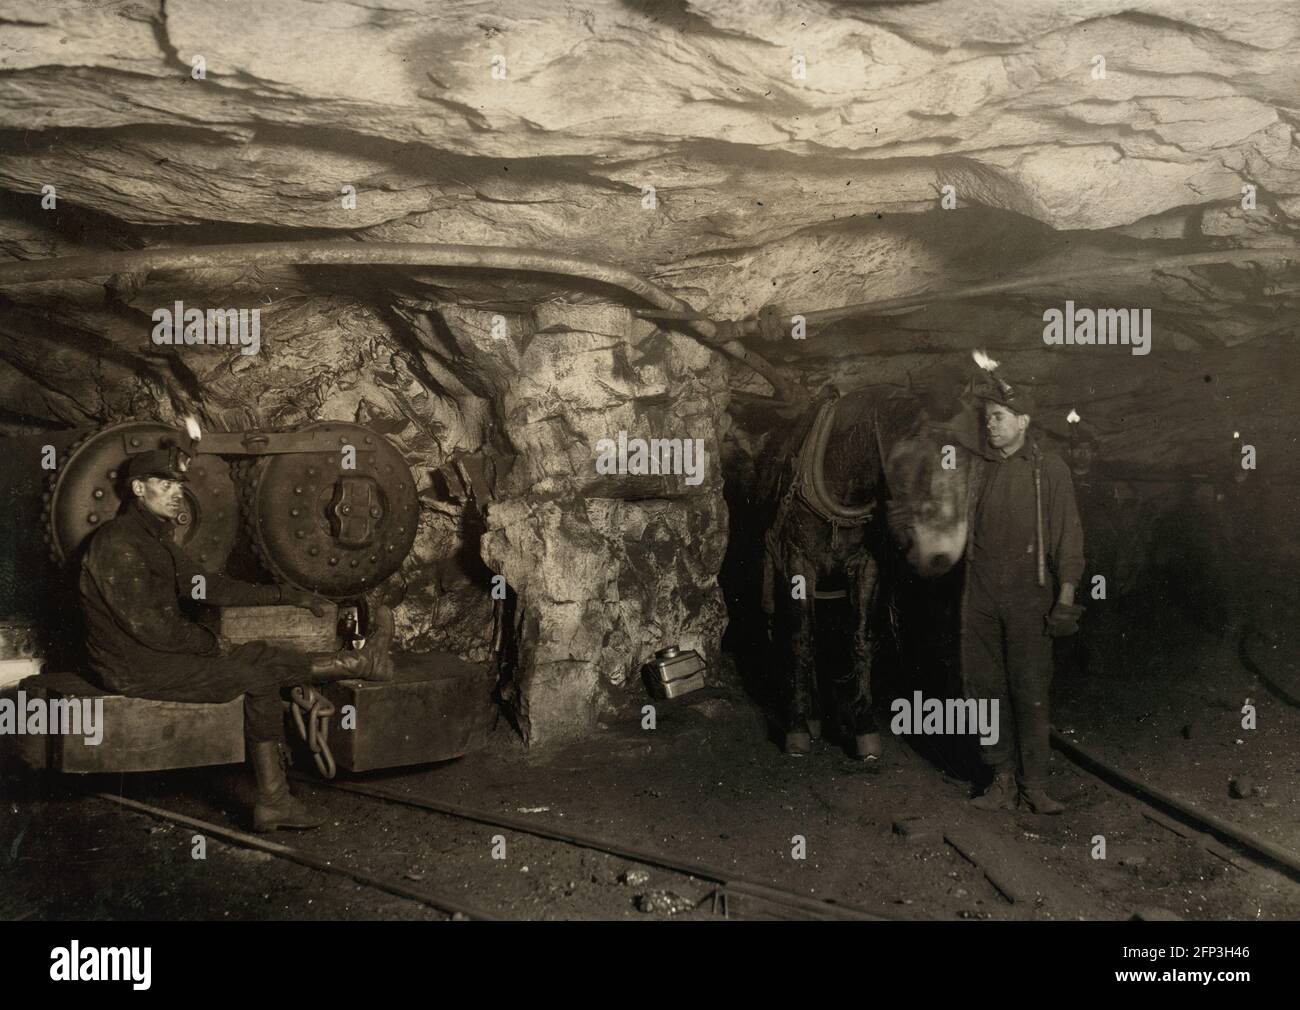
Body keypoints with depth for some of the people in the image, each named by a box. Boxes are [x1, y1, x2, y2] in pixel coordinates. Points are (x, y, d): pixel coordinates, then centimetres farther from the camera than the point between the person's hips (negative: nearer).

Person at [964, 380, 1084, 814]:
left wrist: (1066, 598, -8)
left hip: (1027, 595, -4)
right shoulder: (977, 468, 10)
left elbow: (1067, 533, -2)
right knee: (985, 688, 4)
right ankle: (1002, 780, 12)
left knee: (1030, 691, -4)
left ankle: (1035, 785, 3)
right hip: (980, 595, 4)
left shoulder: (1050, 468, -1)